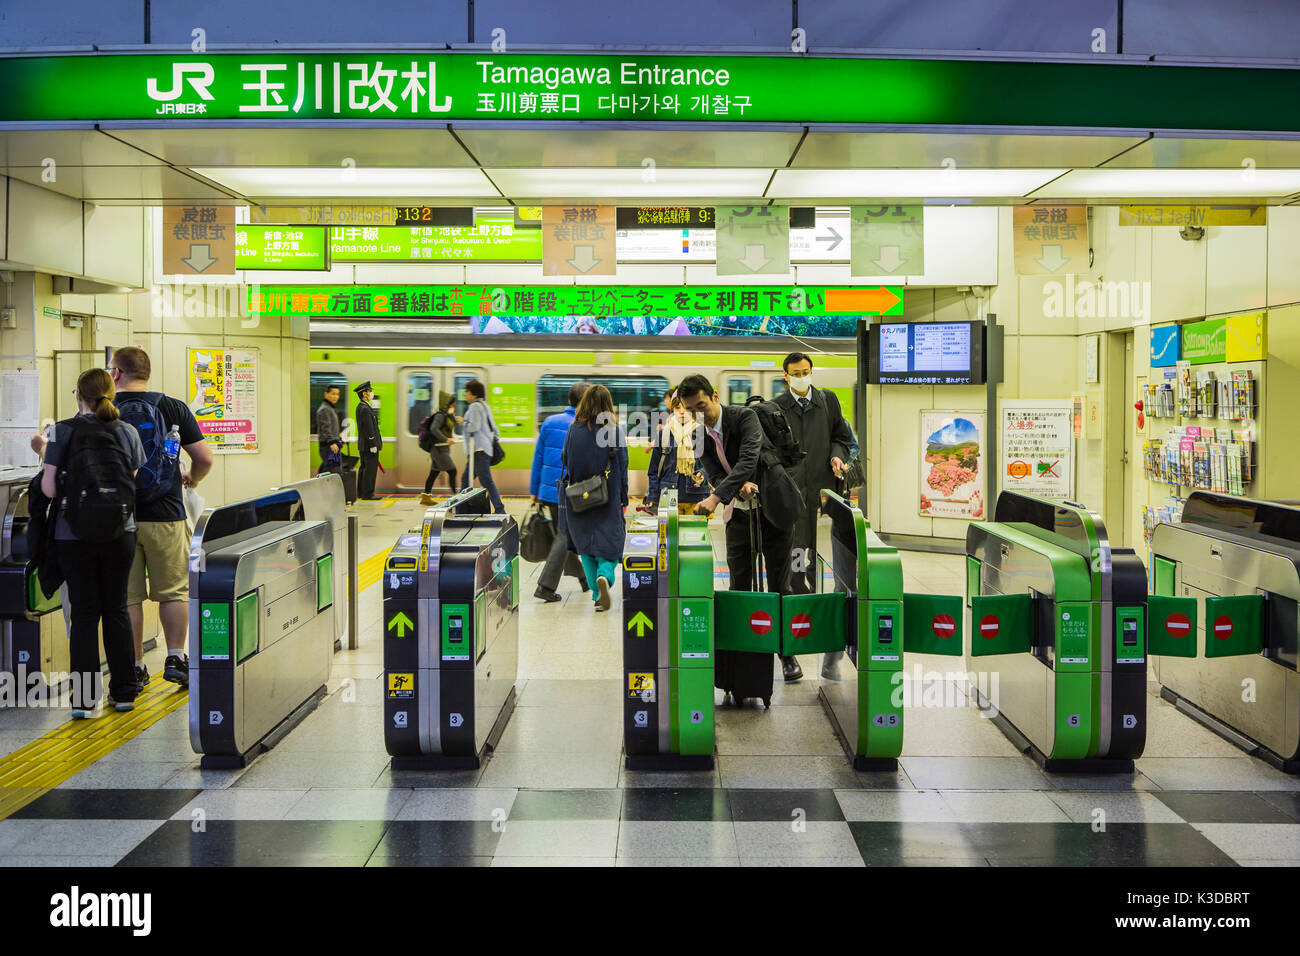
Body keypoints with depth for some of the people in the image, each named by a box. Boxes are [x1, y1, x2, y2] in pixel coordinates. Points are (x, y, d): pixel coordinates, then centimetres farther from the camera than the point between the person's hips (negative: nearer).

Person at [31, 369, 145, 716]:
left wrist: (44, 453, 9)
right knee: (116, 609, 12)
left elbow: (49, 489, -8)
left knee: (84, 612, 5)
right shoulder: (127, 432, 1)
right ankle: (123, 692, 17)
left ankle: (85, 699, 5)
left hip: (74, 536, -2)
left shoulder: (63, 432, -6)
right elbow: (137, 486, 4)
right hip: (119, 534, 2)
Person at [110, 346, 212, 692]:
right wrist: (191, 480, 20)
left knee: (126, 596, 7)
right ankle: (176, 658, 8)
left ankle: (134, 667, 12)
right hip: (165, 515, 0)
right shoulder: (173, 408, 0)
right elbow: (204, 459, 0)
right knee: (173, 591, 11)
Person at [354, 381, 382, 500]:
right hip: (369, 444, -10)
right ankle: (367, 494, -6)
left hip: (363, 445, 10)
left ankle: (361, 493, 18)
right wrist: (373, 445, -20)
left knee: (364, 468, 14)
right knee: (371, 469, -7)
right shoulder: (365, 409, -17)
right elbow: (369, 429, -21)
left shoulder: (360, 407, 15)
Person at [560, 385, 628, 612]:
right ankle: (604, 576, -22)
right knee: (609, 544, 7)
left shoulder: (574, 431, -5)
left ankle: (597, 594, 14)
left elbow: (565, 461, 1)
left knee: (585, 545, 14)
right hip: (608, 500, -2)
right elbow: (623, 468, -5)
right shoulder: (615, 431, -8)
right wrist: (624, 500, 2)